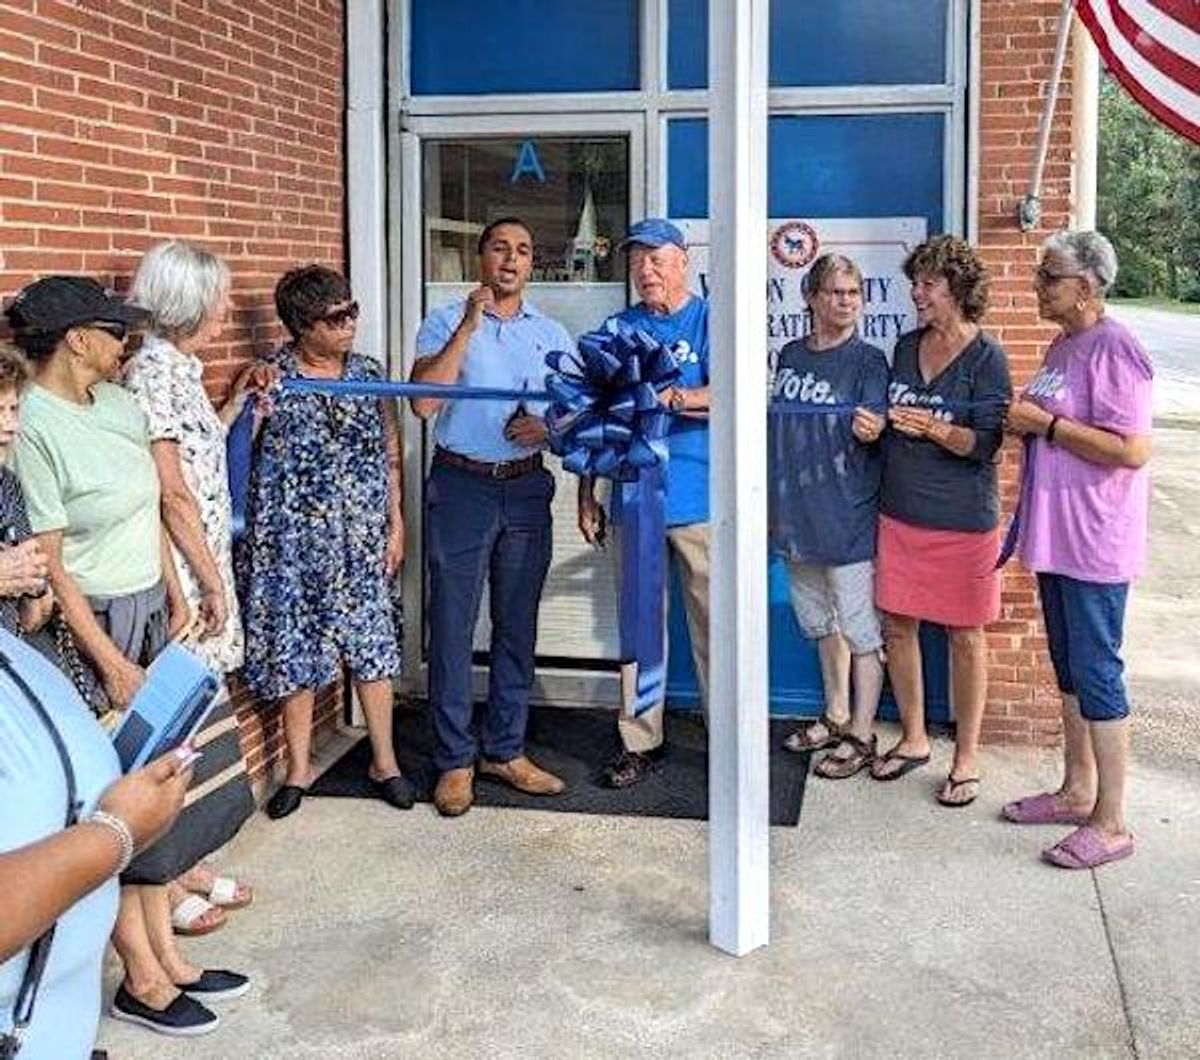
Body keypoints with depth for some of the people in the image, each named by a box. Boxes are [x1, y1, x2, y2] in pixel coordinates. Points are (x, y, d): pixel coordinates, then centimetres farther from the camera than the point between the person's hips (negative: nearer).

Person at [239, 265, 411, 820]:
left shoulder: (368, 373, 3)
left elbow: (390, 453, 9)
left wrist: (396, 524, 6)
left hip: (361, 539, 2)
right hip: (292, 540, -2)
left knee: (372, 646, 6)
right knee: (294, 649, 6)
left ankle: (384, 761, 20)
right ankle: (299, 766, 22)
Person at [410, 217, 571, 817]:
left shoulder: (551, 334, 11)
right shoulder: (446, 324, 0)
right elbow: (422, 402, -15)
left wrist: (549, 428, -9)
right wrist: (468, 328, -17)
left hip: (526, 488, 4)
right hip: (460, 486, -3)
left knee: (517, 625, 9)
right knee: (452, 625, -1)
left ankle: (505, 750, 21)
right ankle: (455, 760, 9)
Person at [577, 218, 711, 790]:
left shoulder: (711, 321, 2)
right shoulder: (617, 329, 13)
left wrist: (669, 396, -28)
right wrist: (587, 493, 11)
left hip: (701, 499, -4)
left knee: (712, 622, 0)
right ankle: (639, 741, 18)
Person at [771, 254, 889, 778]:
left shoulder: (868, 360, -7)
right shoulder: (791, 356, 10)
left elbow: (873, 433, -14)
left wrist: (870, 430, -38)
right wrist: (769, 499, 18)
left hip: (847, 513, -6)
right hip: (798, 512, 7)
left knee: (859, 627, -1)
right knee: (819, 620, 18)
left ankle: (860, 736, 9)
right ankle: (836, 716, 33)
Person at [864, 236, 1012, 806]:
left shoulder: (986, 357, -9)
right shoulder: (906, 347, 9)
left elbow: (985, 443, -15)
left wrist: (934, 429, -29)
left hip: (962, 519, -6)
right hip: (900, 511, 6)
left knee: (964, 635, 4)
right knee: (897, 625, 10)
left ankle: (966, 757, 16)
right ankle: (913, 738, 27)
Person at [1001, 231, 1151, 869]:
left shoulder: (1114, 350, -17)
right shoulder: (1063, 346, 13)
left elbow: (1131, 450, -25)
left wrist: (1046, 423, -21)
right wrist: (1025, 423, 4)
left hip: (1096, 545, -10)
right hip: (1056, 536, 10)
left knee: (1096, 675, -3)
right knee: (1069, 670, 17)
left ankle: (1110, 824, 6)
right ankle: (1077, 792, 30)